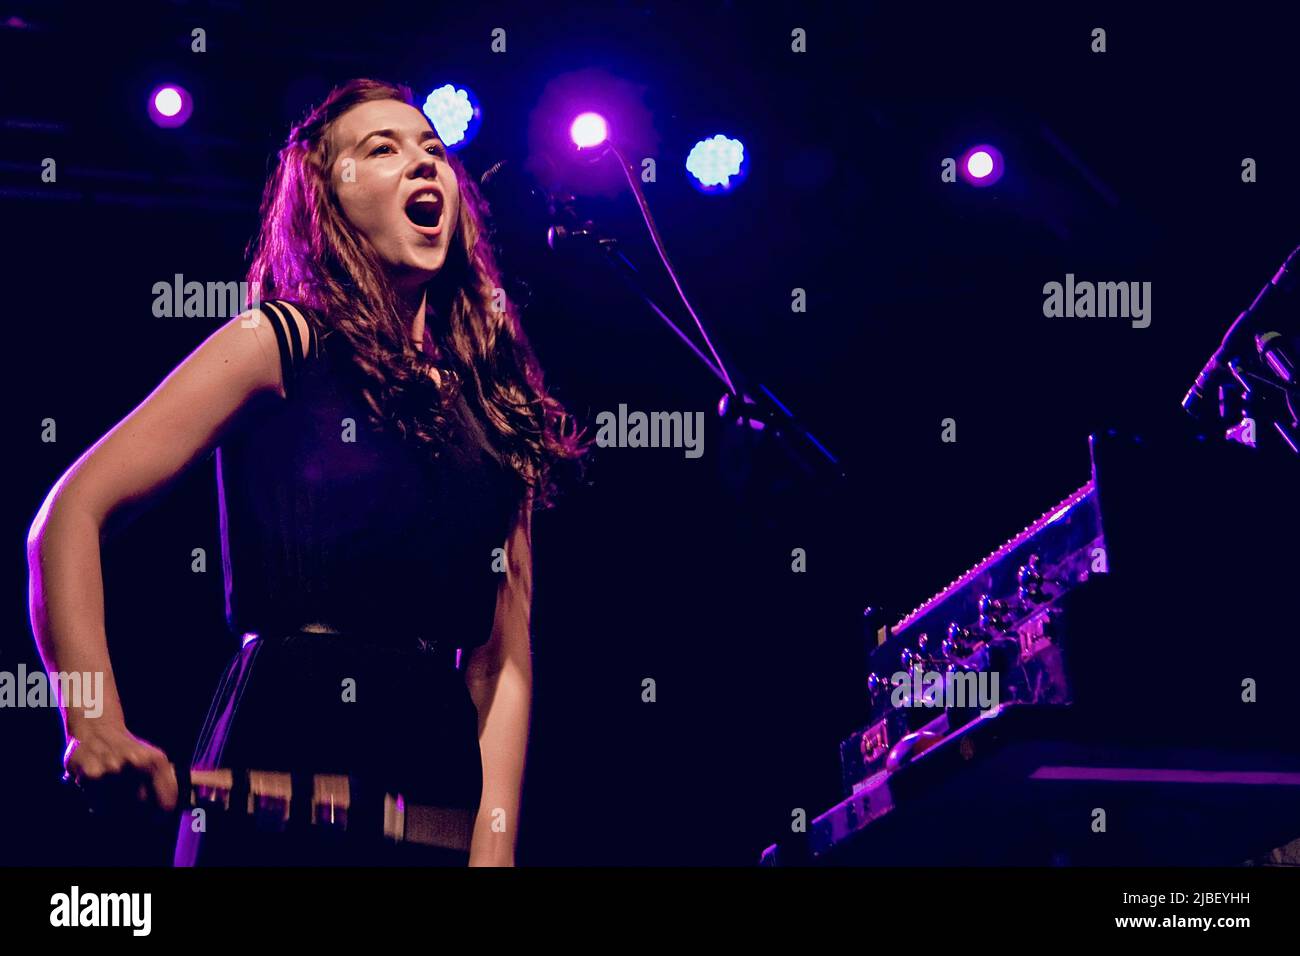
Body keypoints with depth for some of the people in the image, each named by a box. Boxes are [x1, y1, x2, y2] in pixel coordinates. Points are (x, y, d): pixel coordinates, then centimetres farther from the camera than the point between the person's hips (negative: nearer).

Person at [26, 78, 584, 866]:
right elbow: (74, 514, -7)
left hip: (440, 784, 5)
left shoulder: (493, 394, 12)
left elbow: (502, 656, 8)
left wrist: (495, 846, -2)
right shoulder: (277, 345, 0)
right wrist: (95, 723, -19)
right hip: (281, 774, -4)